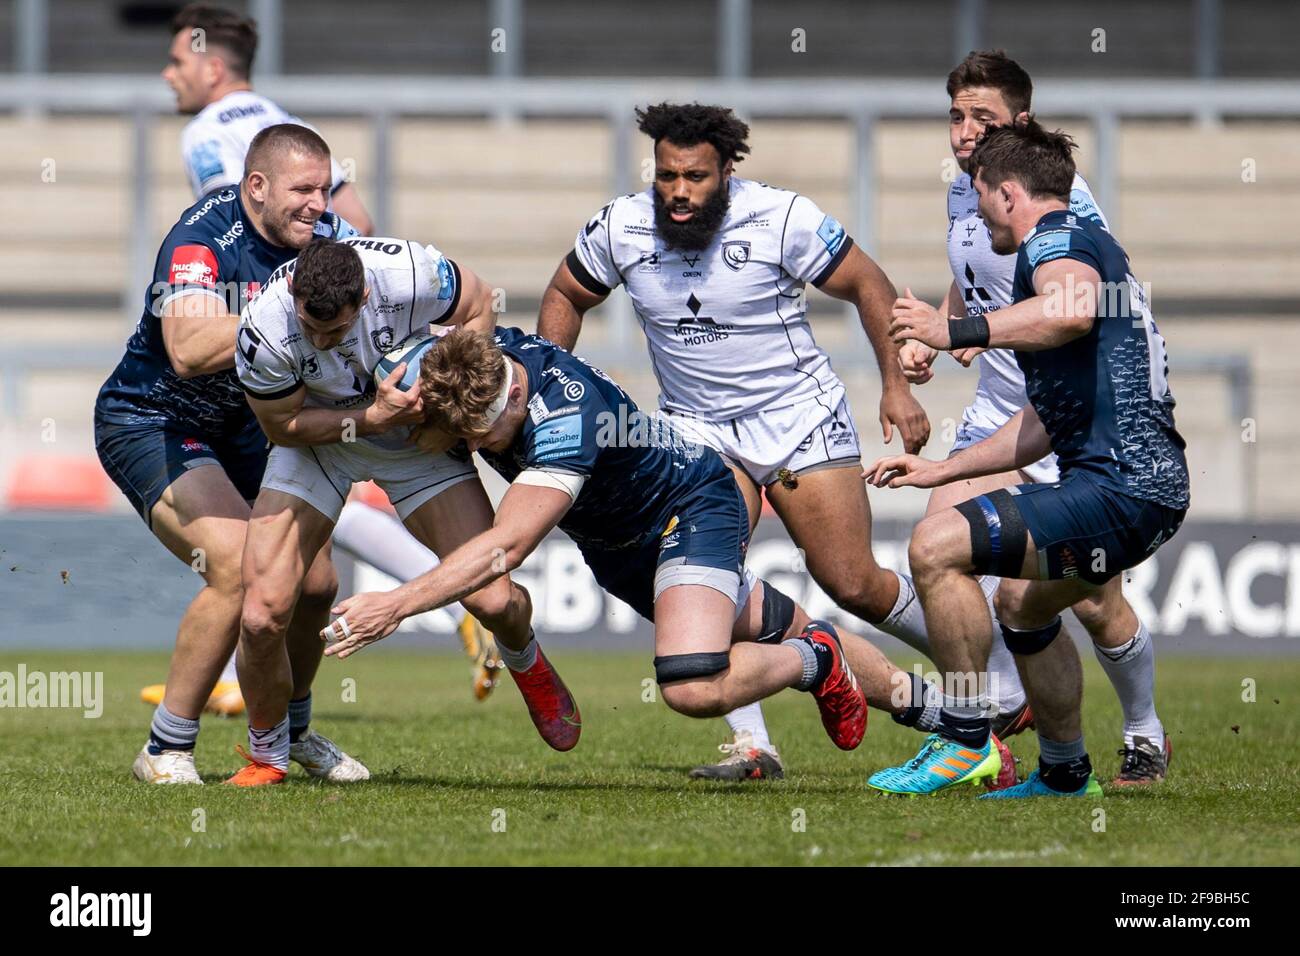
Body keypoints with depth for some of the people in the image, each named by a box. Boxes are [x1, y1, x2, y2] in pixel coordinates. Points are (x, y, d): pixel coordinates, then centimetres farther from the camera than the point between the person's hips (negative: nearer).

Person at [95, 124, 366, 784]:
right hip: (148, 425, -7)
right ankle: (165, 752, -13)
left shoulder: (323, 235, -6)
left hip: (239, 426, 7)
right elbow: (189, 351, -42)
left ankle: (289, 729, 31)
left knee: (314, 582, 3)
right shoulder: (202, 239, -27)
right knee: (238, 568, -26)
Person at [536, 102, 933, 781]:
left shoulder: (782, 218, -17)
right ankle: (750, 745, -13)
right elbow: (566, 295, 10)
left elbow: (867, 286, -5)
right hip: (699, 428, 3)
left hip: (800, 417, -2)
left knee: (852, 584, -4)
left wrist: (895, 386, -10)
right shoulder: (621, 228, -9)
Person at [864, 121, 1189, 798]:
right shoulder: (1087, 246, 27)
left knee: (936, 548, -16)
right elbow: (1048, 421, 33)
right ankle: (1064, 774, 38)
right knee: (1021, 603, 32)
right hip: (1154, 486, 11)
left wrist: (959, 331, -23)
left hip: (1120, 484, -11)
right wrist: (943, 470, 36)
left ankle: (965, 740, -10)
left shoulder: (1057, 235, -5)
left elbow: (1073, 308, -33)